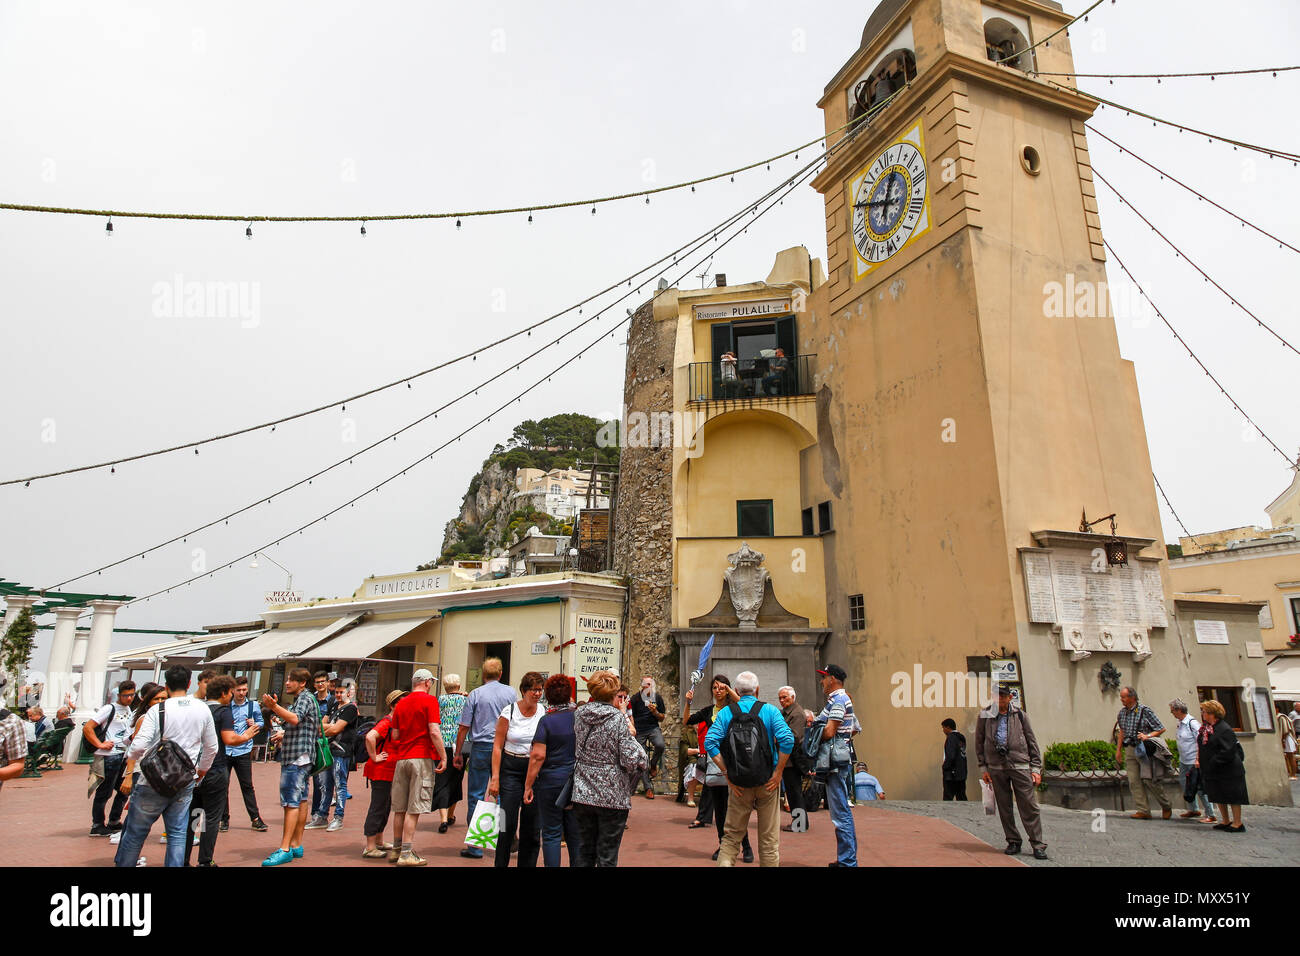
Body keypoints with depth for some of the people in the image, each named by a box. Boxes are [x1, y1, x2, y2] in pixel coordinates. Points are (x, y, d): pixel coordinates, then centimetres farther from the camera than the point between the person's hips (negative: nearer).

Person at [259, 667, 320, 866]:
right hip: (296, 757, 11)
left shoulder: (306, 698, -9)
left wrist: (274, 706, -38)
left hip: (298, 758, -11)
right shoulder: (299, 699, 22)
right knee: (300, 800, 11)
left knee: (292, 801, -12)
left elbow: (295, 719, -29)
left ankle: (285, 850, -13)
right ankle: (296, 846, 16)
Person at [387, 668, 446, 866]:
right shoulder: (429, 700, -6)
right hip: (422, 758, -6)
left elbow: (395, 735, 13)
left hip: (401, 759, 6)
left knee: (400, 808, 14)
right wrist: (443, 756, -9)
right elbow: (434, 732, -14)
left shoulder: (401, 703, 12)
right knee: (414, 809, -3)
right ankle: (406, 853, -3)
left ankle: (397, 849, 23)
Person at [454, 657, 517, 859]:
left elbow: (463, 727, -1)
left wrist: (458, 753, 7)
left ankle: (475, 846, 7)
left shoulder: (475, 694, -2)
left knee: (476, 796, 4)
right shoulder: (511, 692, 3)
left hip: (481, 748, -2)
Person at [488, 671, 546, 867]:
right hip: (511, 768, -2)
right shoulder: (509, 711, -5)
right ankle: (500, 863, 12)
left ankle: (527, 864, 19)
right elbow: (497, 746, -4)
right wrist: (495, 777, -9)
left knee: (532, 826, 6)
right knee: (508, 824, -3)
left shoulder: (544, 712, 3)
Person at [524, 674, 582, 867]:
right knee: (576, 834, 12)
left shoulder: (546, 721, -10)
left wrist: (528, 785, -8)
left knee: (551, 833, 6)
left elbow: (538, 755, -14)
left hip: (551, 782, -4)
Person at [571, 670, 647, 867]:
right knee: (607, 857, 6)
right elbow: (631, 760, -18)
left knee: (584, 853, 16)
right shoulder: (618, 719, -15)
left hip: (583, 794, 5)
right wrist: (632, 737, 2)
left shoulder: (579, 714, 0)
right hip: (612, 797, -5)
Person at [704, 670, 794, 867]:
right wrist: (778, 772, -8)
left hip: (739, 783, 1)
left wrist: (727, 773, -5)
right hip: (767, 780, -1)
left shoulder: (726, 712, 1)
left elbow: (710, 742, -9)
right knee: (769, 836, 12)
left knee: (732, 833, 12)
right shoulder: (769, 710, -2)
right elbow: (787, 739, -15)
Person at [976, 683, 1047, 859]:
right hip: (996, 767, 1)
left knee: (1029, 805, -4)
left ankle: (1038, 845, 5)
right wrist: (984, 768, 7)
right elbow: (979, 743, 11)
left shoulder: (1020, 715, 5)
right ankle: (1013, 842, 17)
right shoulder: (985, 715, 6)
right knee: (1004, 807, 6)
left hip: (1019, 765, -1)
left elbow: (1032, 742, 9)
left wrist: (1035, 768, 3)